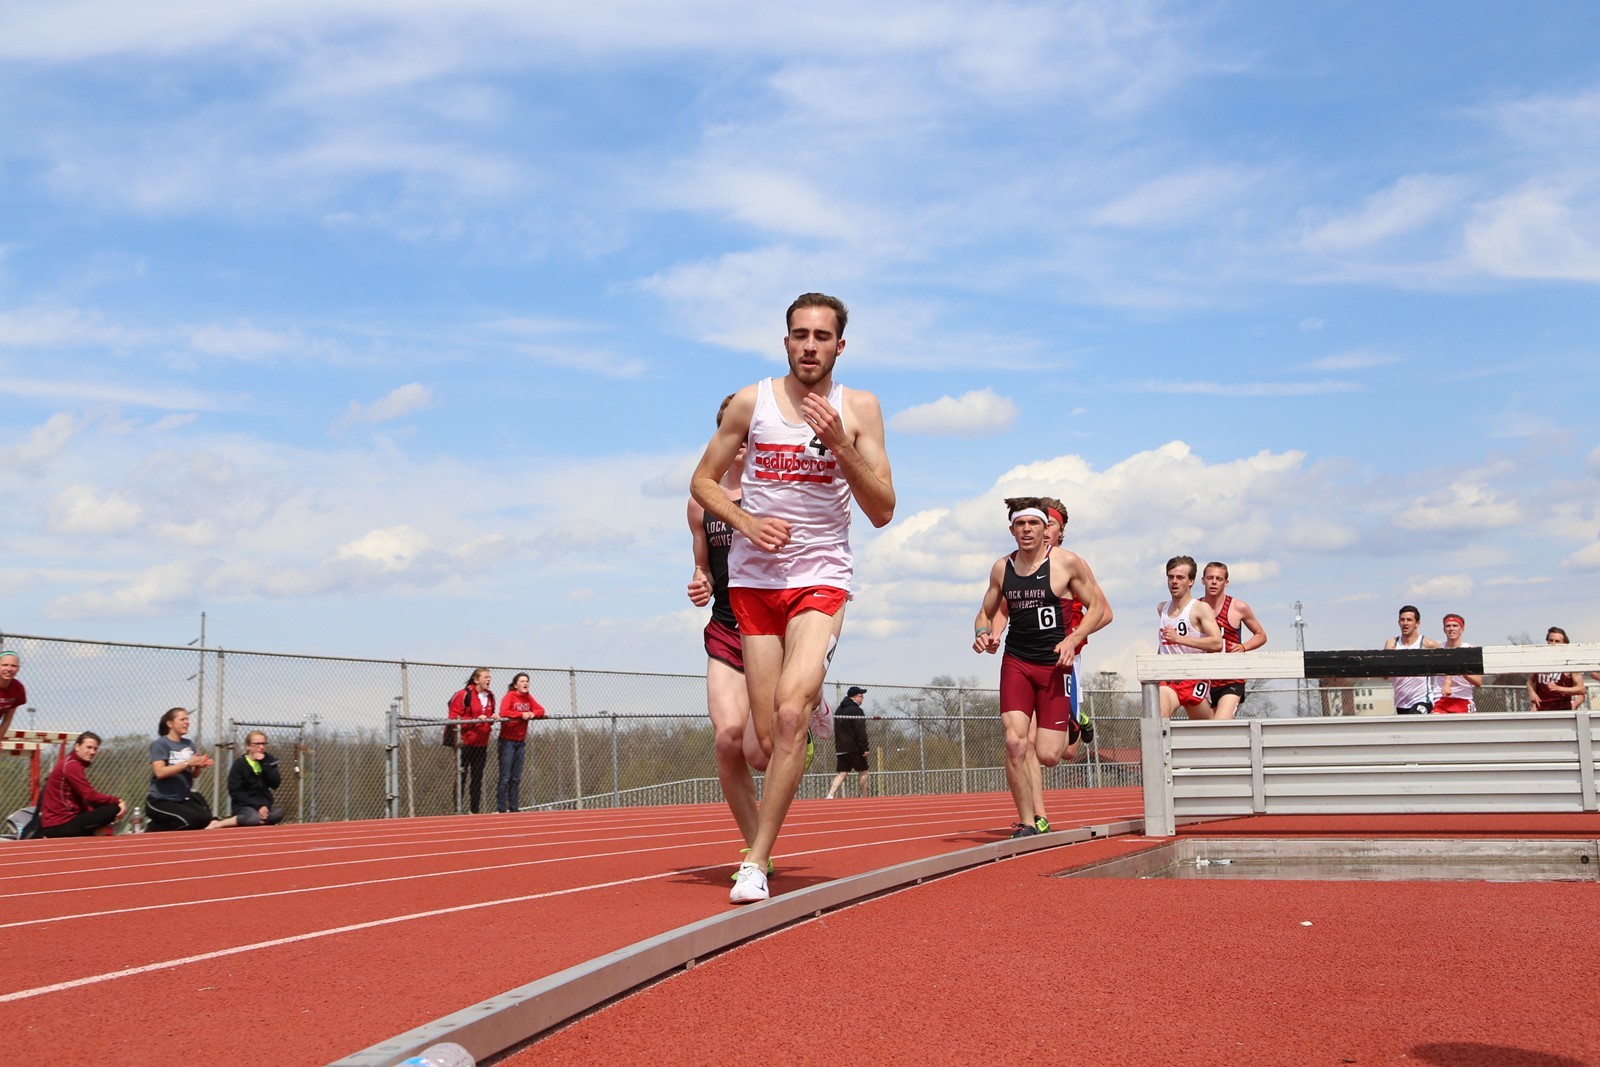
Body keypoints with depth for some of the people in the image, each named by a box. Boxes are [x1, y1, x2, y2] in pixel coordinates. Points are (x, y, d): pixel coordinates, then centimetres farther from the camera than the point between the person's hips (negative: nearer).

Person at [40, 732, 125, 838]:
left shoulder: (74, 764, 18)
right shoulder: (72, 765, -14)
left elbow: (83, 799, 14)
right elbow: (90, 796, -20)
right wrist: (117, 801, -14)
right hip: (60, 826, -10)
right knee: (114, 809, -17)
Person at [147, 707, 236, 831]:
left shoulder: (189, 744, 9)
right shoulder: (160, 744, -9)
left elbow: (194, 776, 12)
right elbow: (159, 772, -22)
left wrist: (199, 767, -10)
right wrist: (187, 763, -24)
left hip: (184, 798, 7)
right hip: (161, 801, -6)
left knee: (207, 819, -17)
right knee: (194, 820, -26)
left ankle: (164, 825, 5)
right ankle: (156, 827, -1)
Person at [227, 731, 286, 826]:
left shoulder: (269, 760, 7)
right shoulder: (239, 764, -5)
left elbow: (275, 784, -5)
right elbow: (235, 792, -9)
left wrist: (264, 763, -14)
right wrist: (258, 806, -18)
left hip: (265, 805, 5)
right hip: (245, 806, -5)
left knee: (279, 813, -30)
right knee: (254, 818, -38)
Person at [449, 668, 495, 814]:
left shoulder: (490, 696, 10)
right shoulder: (464, 695, -12)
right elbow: (454, 718, -15)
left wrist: (492, 718, -2)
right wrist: (476, 719, -23)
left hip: (481, 743, 7)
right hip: (465, 742, -7)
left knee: (477, 777, 10)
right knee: (461, 777, -1)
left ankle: (474, 810, 16)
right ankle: (457, 810, 4)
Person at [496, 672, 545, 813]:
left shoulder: (528, 697, 10)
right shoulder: (510, 696, -10)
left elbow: (540, 710, 8)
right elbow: (503, 712, -24)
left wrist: (533, 713, -12)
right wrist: (521, 715, -24)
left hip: (521, 741, 7)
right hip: (507, 741, -7)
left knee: (516, 778, 10)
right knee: (505, 777, -6)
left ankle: (514, 807, 15)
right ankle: (501, 808, -2)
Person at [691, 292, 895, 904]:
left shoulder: (859, 409, 0)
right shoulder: (751, 402, 2)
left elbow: (882, 512, -4)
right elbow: (703, 482, 10)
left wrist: (841, 445, -17)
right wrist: (746, 522, -9)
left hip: (821, 578, -2)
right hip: (754, 578, 2)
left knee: (790, 713, -23)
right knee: (768, 740, 2)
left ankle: (757, 861, -15)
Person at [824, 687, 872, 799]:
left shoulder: (838, 710, 16)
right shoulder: (856, 711, -11)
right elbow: (860, 732, -16)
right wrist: (865, 748, -15)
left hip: (841, 747, 7)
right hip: (855, 748, -7)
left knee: (841, 773, 4)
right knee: (863, 773, 5)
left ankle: (830, 795, -13)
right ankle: (864, 798, 8)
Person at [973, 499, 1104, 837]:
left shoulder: (1068, 563, -5)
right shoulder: (1001, 568, 6)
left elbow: (1097, 606, -1)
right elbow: (986, 612, 17)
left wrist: (1073, 639, -16)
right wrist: (983, 633, -6)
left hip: (1055, 664, -3)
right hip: (1015, 662, 3)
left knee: (1047, 755, -4)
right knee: (1014, 743, -14)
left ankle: (1072, 730, 34)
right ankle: (1027, 823, -1)